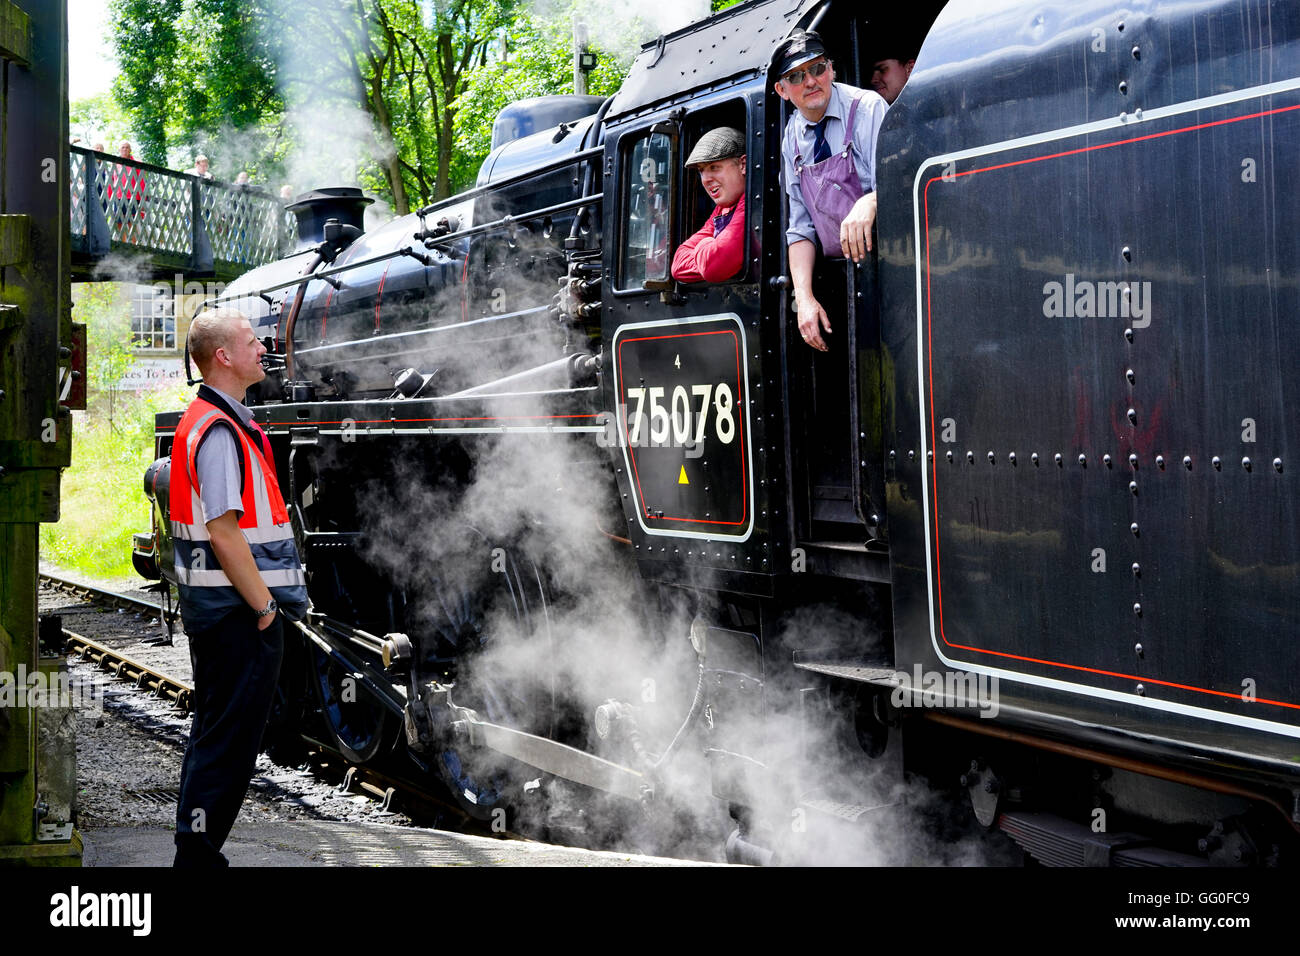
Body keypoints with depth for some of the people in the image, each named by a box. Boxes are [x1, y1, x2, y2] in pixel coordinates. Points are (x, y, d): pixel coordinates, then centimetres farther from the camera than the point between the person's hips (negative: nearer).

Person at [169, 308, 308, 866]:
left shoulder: (214, 422, 16)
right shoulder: (219, 430, -18)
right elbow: (224, 531, -23)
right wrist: (263, 606, -17)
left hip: (215, 608, 11)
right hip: (239, 613, -11)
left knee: (215, 731, 16)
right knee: (230, 738, -4)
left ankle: (196, 851, 24)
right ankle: (197, 853, 1)